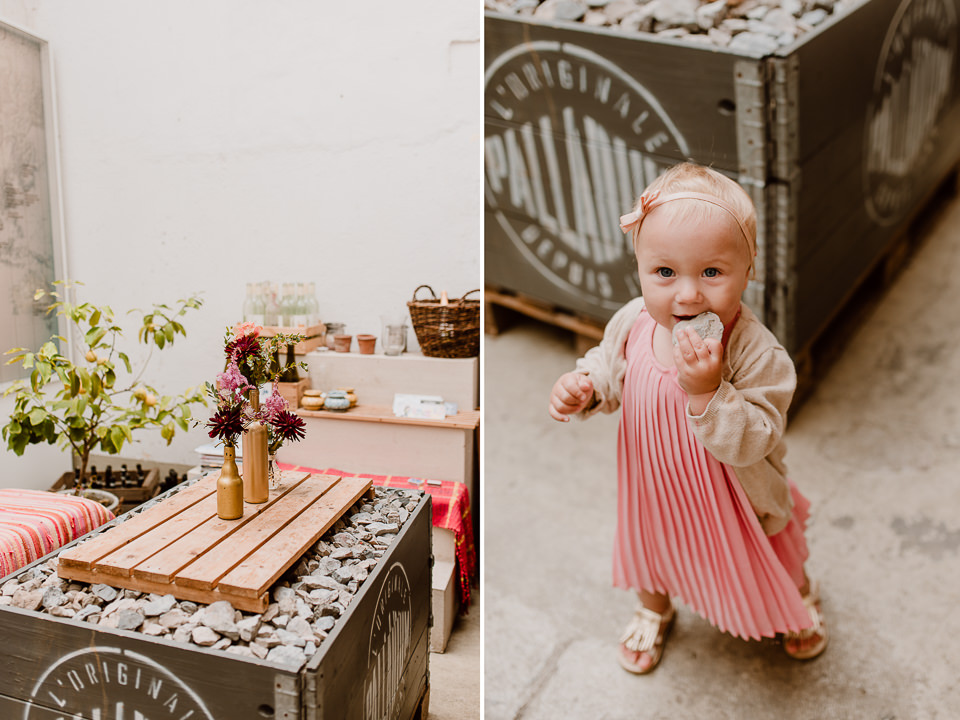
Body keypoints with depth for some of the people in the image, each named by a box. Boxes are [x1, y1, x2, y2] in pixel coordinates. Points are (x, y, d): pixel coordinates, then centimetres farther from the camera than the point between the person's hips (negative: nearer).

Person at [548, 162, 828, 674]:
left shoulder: (757, 352, -34)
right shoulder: (632, 323, -21)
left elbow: (752, 443, -33)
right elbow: (609, 370, -2)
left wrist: (706, 390, -47)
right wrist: (581, 388, -23)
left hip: (735, 497, -3)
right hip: (655, 487, 3)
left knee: (773, 566, 27)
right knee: (651, 552, 30)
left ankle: (802, 599, 65)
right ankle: (654, 610, 65)